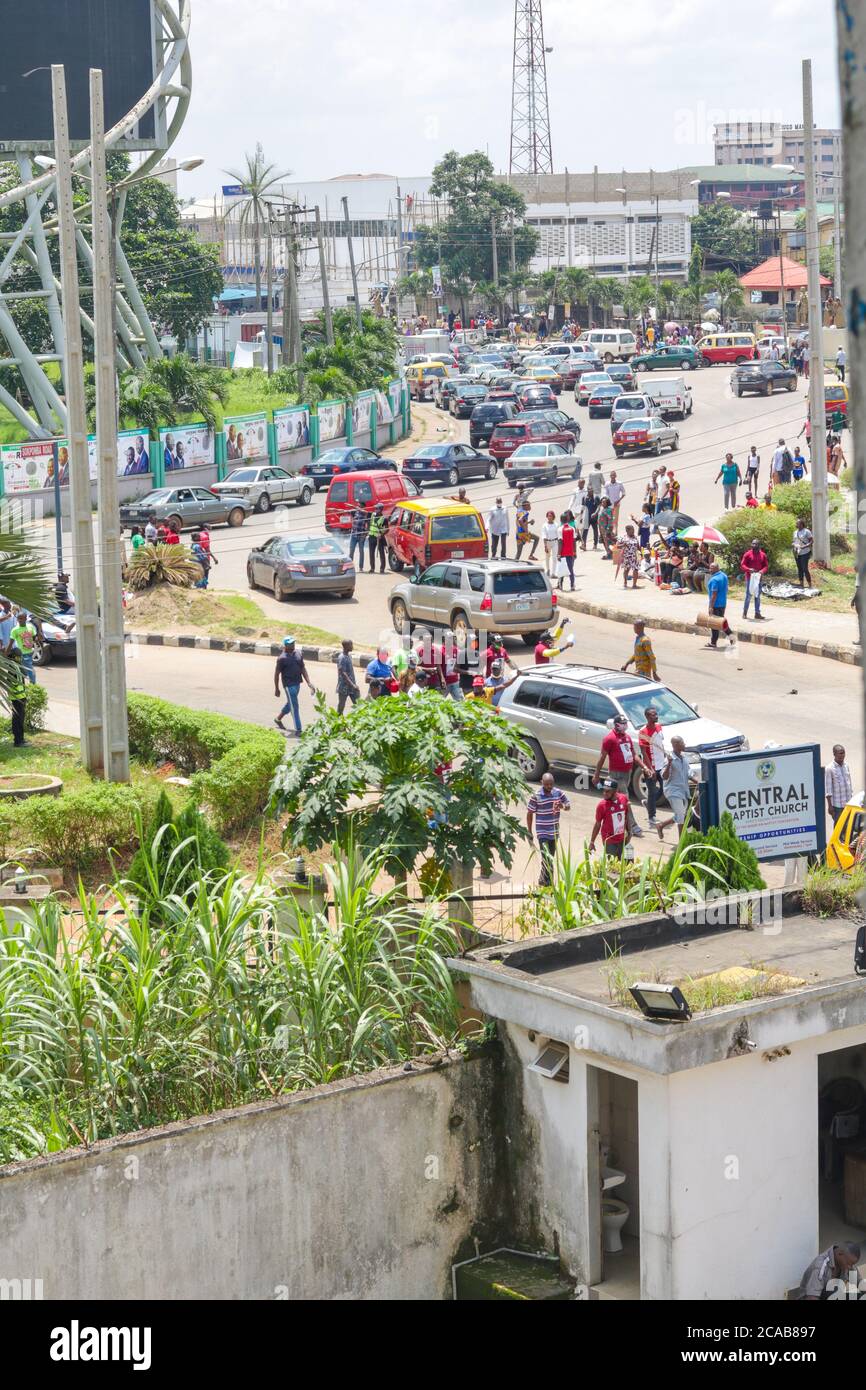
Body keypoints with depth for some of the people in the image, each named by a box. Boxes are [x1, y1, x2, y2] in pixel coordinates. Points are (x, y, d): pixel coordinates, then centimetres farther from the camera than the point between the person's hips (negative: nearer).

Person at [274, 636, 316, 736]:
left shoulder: (298, 654, 5)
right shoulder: (282, 658, -15)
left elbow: (303, 668, 10)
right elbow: (277, 673, -8)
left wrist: (308, 682, 2)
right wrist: (276, 689, -5)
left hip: (297, 683, 8)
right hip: (289, 685, -8)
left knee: (290, 703, 23)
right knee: (294, 706, -6)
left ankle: (278, 719, 45)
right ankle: (298, 730, -3)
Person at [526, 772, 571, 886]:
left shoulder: (558, 793, -1)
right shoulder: (536, 796, -11)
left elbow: (568, 806, 6)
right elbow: (530, 814, -3)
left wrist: (562, 806, -19)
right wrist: (529, 832, -2)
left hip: (554, 832, 5)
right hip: (542, 833, -5)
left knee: (550, 858, 15)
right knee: (547, 859, -11)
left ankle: (542, 881, 30)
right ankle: (548, 883, -6)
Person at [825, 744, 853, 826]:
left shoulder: (846, 766, 7)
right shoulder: (829, 768, -12)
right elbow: (828, 789, -11)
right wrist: (830, 805, -12)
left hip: (848, 804, 6)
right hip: (837, 804, -6)